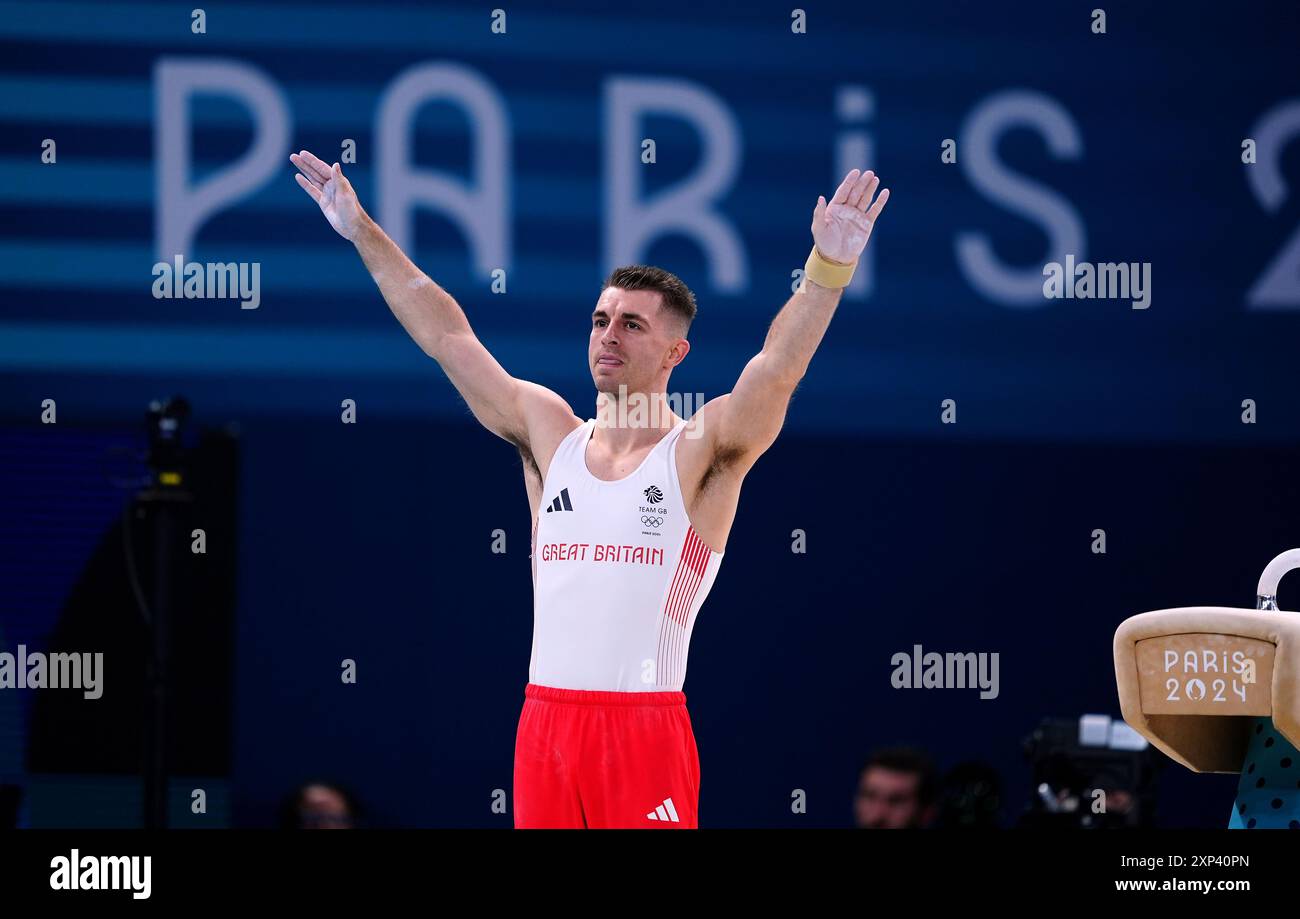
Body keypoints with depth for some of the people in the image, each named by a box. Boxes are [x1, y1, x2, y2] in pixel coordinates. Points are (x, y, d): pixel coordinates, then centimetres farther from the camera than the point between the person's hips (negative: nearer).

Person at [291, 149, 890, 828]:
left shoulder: (702, 453, -1)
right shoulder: (548, 434, 13)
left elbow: (777, 367, -17)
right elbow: (446, 337, 15)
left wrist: (828, 268, -32)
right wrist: (361, 230, 15)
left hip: (645, 731, -5)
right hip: (544, 727, 5)